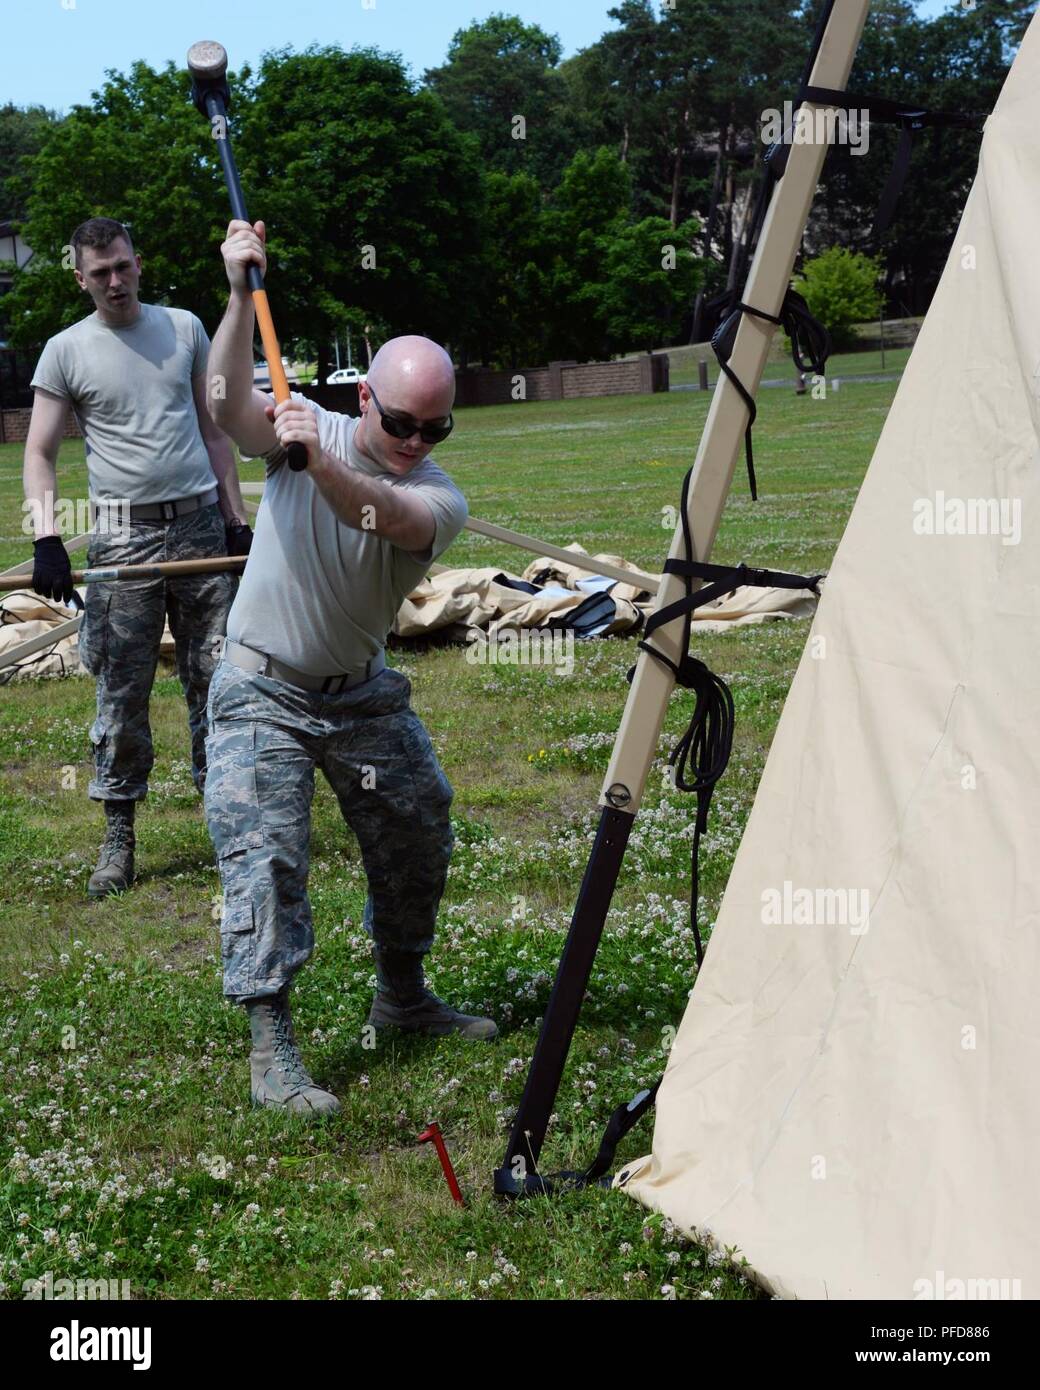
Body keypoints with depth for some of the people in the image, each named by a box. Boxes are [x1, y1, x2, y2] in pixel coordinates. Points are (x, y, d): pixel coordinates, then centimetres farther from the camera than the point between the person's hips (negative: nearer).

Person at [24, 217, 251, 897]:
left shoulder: (184, 328, 10)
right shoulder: (66, 350, 2)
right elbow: (40, 454, 0)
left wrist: (237, 520, 10)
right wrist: (46, 539, -14)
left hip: (201, 524, 2)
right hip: (123, 536, -2)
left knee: (217, 678, 4)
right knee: (122, 693, 1)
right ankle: (119, 836, 10)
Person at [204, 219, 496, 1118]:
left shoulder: (440, 497, -12)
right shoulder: (307, 429, -9)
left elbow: (388, 517, -35)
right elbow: (230, 407, -29)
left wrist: (320, 465, -53)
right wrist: (243, 297, -39)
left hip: (362, 694, 4)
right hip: (263, 693, -3)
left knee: (419, 832, 12)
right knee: (263, 856, -13)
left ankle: (403, 995, 34)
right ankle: (271, 1050, -9)